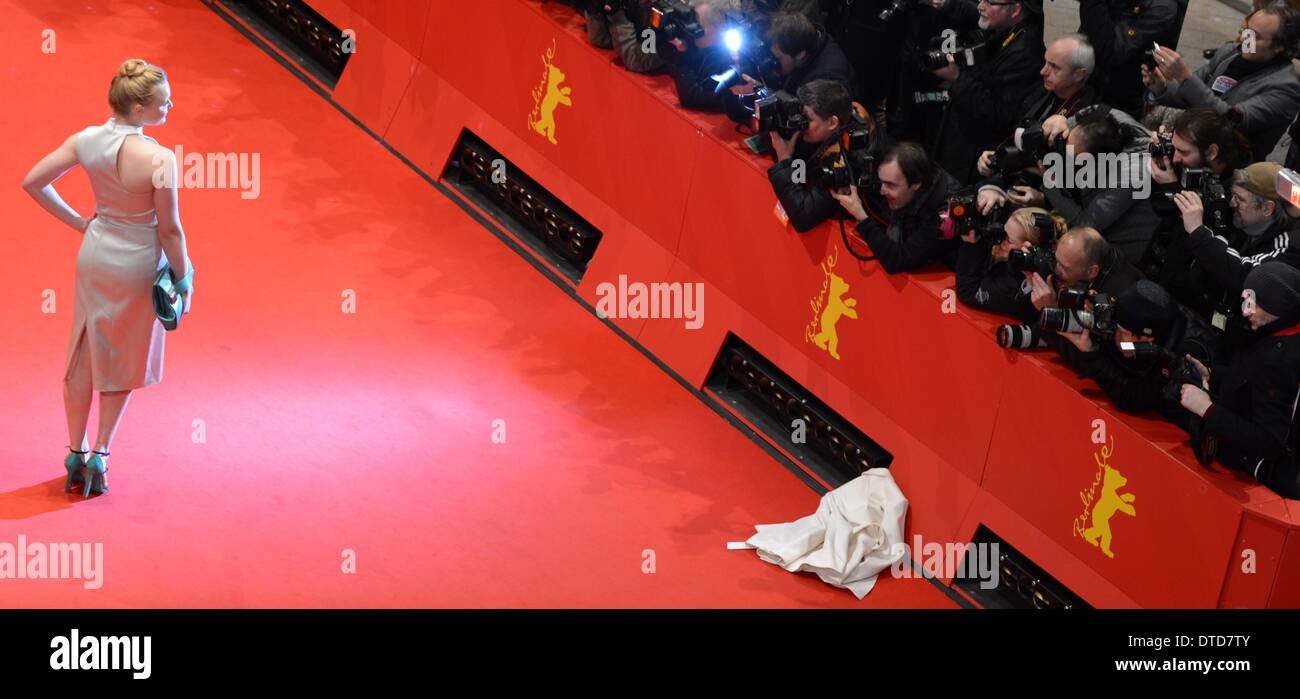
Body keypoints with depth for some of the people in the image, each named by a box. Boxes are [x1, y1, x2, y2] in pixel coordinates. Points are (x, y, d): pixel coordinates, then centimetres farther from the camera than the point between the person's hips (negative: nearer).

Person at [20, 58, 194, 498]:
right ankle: (99, 456, 19)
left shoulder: (86, 140, -10)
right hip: (138, 265, -4)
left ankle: (76, 454, 26)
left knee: (84, 356, 18)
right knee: (123, 364, 16)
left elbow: (32, 182, -3)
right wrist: (183, 279, -5)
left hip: (94, 255, 4)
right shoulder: (159, 159, -27)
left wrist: (77, 222, 6)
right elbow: (169, 230, -19)